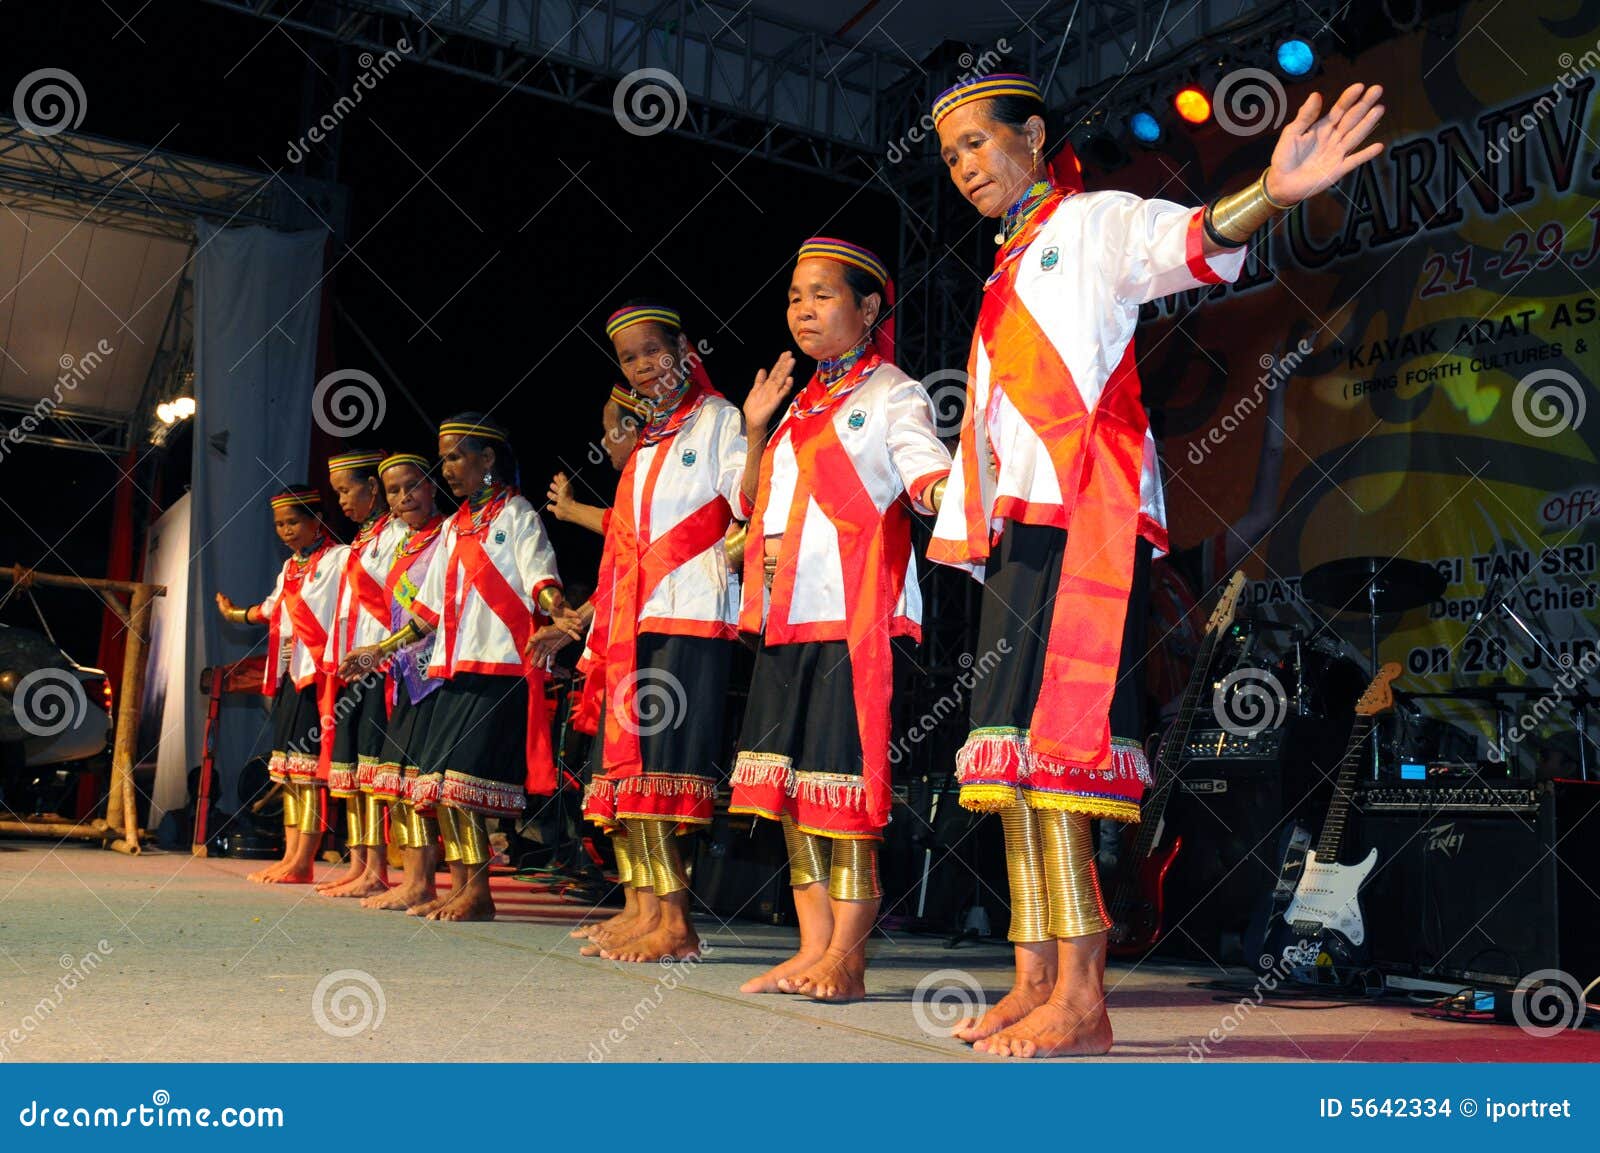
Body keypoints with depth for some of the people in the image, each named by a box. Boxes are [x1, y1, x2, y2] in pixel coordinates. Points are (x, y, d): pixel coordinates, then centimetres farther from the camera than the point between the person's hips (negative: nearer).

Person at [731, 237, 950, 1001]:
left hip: (854, 618, -8)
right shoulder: (803, 404, 22)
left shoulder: (891, 394, 0)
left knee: (843, 782, -7)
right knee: (791, 787, 7)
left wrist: (956, 492, -37)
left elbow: (931, 478, -15)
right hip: (787, 621, 8)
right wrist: (755, 431, 14)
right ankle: (813, 948, 15)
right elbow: (755, 504, 26)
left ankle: (846, 957, 0)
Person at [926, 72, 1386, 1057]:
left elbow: (1186, 241, -19)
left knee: (1052, 749, -15)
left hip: (1085, 518, -8)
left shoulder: (1094, 223, 3)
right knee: (1012, 753, 4)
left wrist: (1271, 194, -39)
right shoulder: (1007, 277, 26)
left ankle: (1083, 1001, -12)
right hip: (1017, 529, 8)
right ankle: (1037, 983, 9)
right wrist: (961, 533, 26)